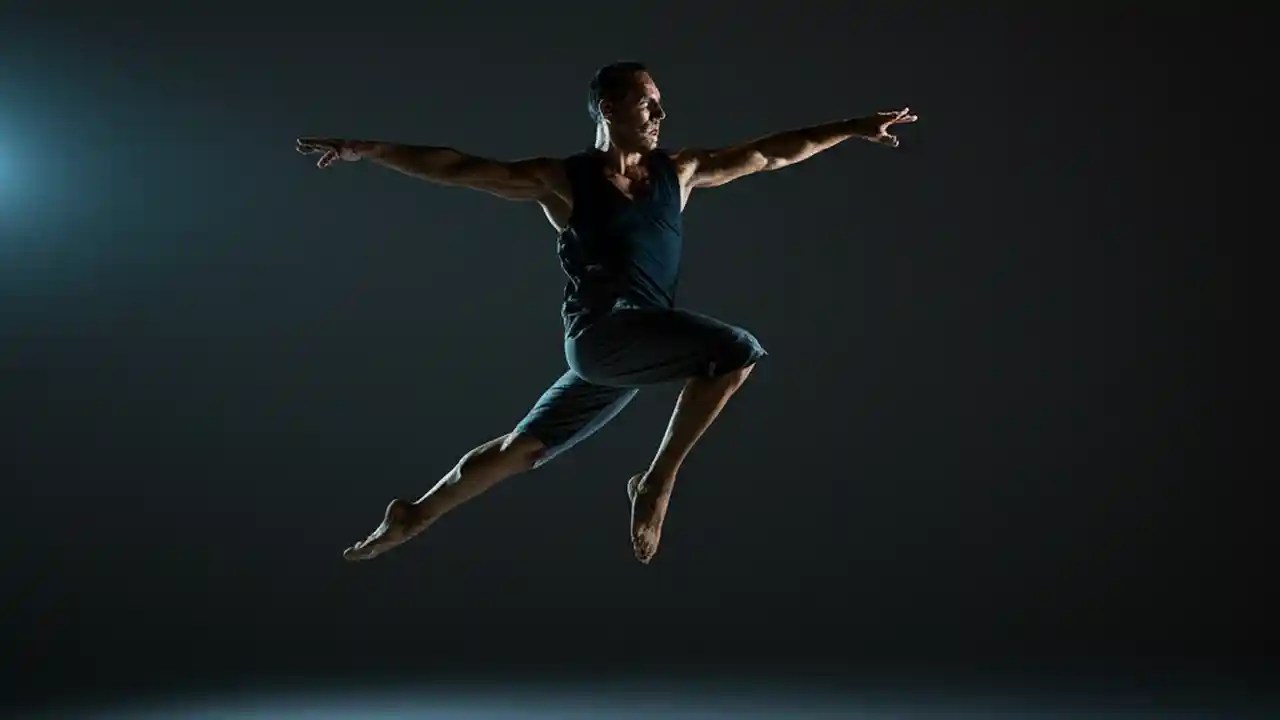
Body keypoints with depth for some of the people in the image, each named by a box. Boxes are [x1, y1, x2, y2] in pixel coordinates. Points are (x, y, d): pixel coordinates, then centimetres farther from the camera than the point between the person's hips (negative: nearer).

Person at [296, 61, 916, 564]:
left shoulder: (678, 172, 15)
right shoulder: (563, 180, 2)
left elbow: (771, 154, 17)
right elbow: (456, 168, 3)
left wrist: (851, 129, 15)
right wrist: (366, 150, 0)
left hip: (639, 346, 6)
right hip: (602, 332, -5)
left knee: (525, 446, 13)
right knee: (737, 350, -22)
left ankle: (411, 518, 29)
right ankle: (658, 482, -11)